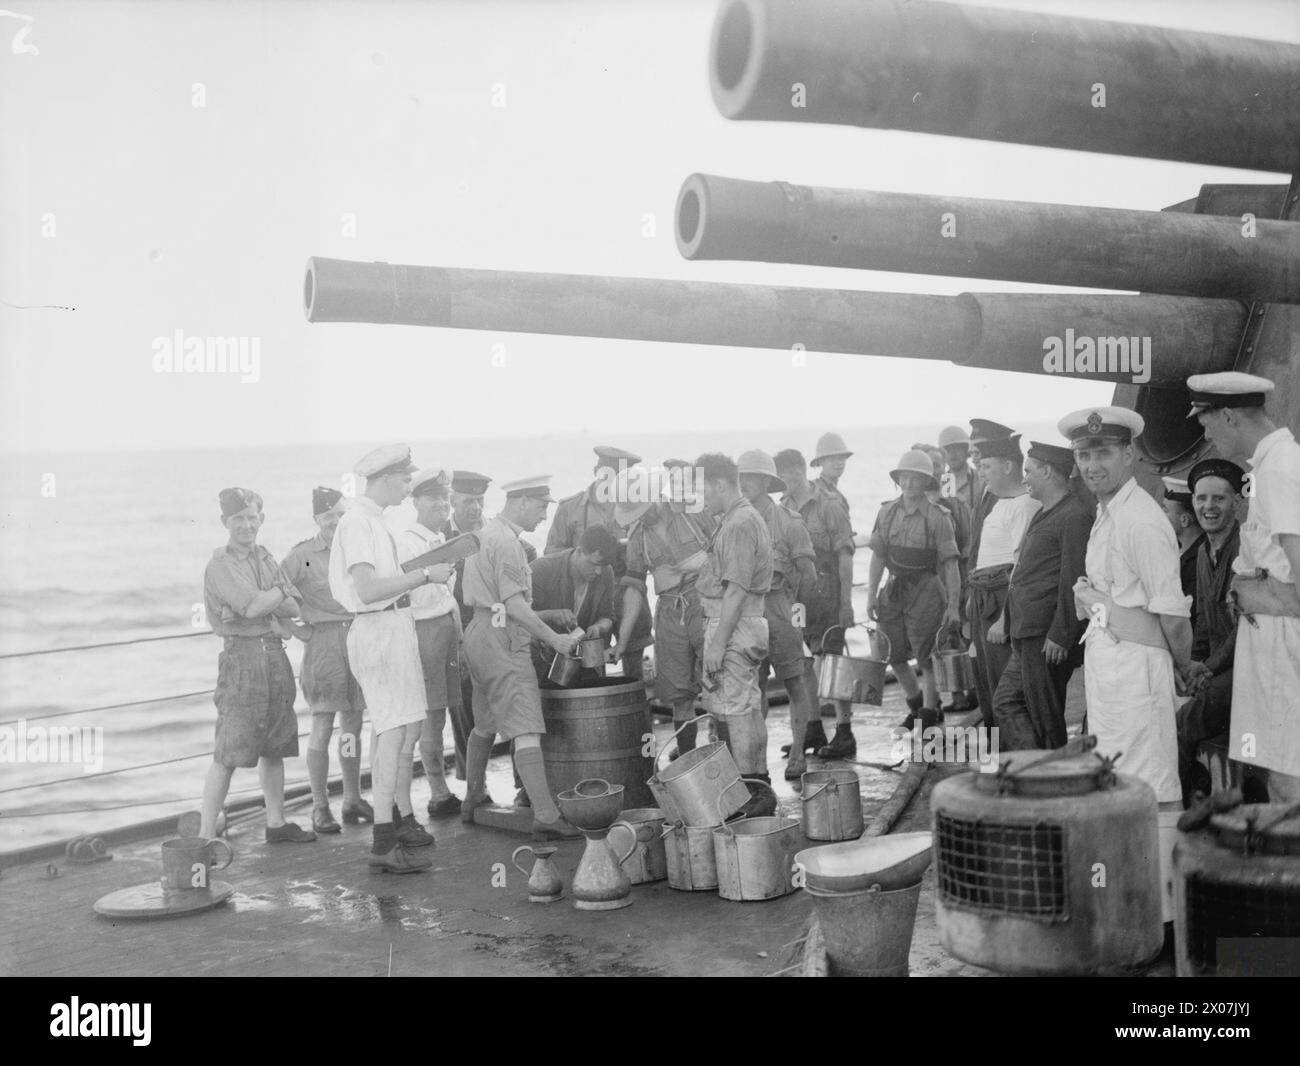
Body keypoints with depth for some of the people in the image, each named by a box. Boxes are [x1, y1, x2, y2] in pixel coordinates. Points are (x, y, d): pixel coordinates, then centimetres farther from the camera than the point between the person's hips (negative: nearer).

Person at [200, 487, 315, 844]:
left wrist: (263, 602, -10)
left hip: (275, 653, 7)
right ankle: (206, 834, -9)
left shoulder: (266, 560, 16)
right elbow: (252, 606, -18)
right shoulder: (220, 565, -5)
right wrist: (279, 593, 0)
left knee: (275, 747, 13)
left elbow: (293, 608, 6)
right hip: (241, 655, -7)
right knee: (229, 753, -10)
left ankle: (276, 823, 24)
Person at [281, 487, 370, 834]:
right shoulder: (301, 554, -6)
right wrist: (297, 630, -8)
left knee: (352, 725, 11)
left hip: (357, 639, 5)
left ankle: (353, 800, 20)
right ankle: (320, 808, 3)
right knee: (322, 727, -5)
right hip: (323, 644, -5)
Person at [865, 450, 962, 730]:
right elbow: (877, 556, 8)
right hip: (894, 589, 5)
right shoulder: (887, 513, 4)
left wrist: (953, 605, -12)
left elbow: (950, 564, -8)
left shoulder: (937, 517, -8)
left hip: (926, 590, -4)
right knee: (894, 656, 11)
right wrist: (871, 594, 2)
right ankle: (916, 703, 34)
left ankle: (928, 716, 12)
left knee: (926, 658, -1)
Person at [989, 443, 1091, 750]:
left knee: (1045, 716, -3)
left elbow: (1073, 583, -19)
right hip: (1025, 636, 10)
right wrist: (1007, 619, 19)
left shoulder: (1074, 517, -13)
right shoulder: (1042, 515, 19)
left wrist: (1059, 636, -21)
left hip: (1047, 637, -10)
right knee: (1006, 702, 11)